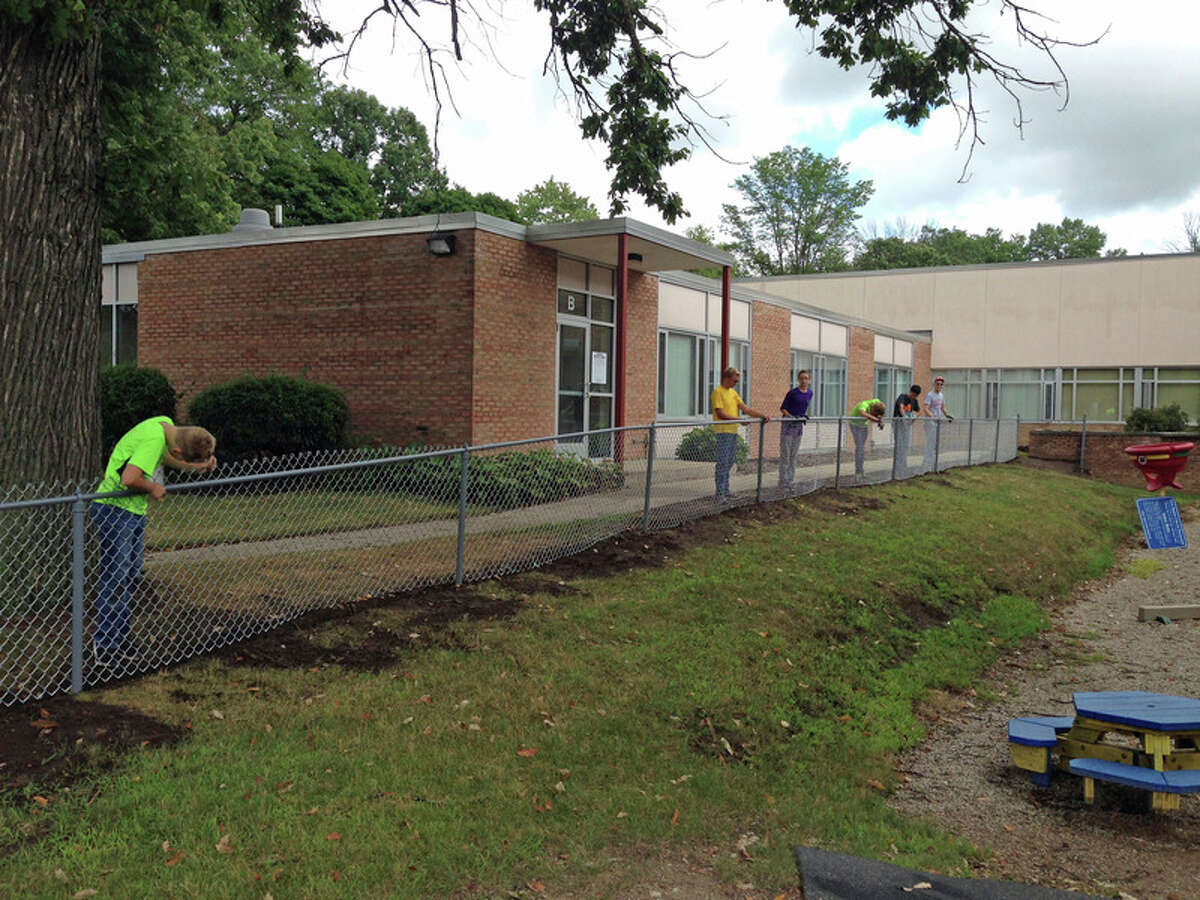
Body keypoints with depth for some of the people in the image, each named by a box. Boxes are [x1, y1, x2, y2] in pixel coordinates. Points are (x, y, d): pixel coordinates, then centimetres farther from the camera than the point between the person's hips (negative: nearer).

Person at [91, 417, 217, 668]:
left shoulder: (166, 423, 1)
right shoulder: (153, 440, -27)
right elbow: (129, 478, -37)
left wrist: (198, 465, 9)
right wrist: (152, 488, -17)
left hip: (135, 510, 9)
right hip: (114, 508, -9)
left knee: (131, 575, 14)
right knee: (115, 578, -4)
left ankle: (121, 638, 25)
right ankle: (104, 647, 4)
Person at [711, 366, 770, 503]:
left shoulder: (733, 393, 17)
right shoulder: (718, 392, -9)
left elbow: (745, 409, 13)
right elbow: (720, 413, -16)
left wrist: (763, 416, 2)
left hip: (733, 432, 8)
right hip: (723, 431, -8)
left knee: (729, 463, 11)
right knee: (723, 463, -6)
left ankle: (726, 492, 18)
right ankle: (720, 494, -3)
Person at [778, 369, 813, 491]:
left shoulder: (810, 393, 6)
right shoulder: (793, 393, -11)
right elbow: (782, 409, -7)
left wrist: (805, 415, 5)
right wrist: (791, 417, -21)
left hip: (799, 426, 6)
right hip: (788, 425, -6)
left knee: (793, 454, 11)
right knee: (785, 454, -3)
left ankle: (790, 481, 17)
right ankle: (783, 482, 2)